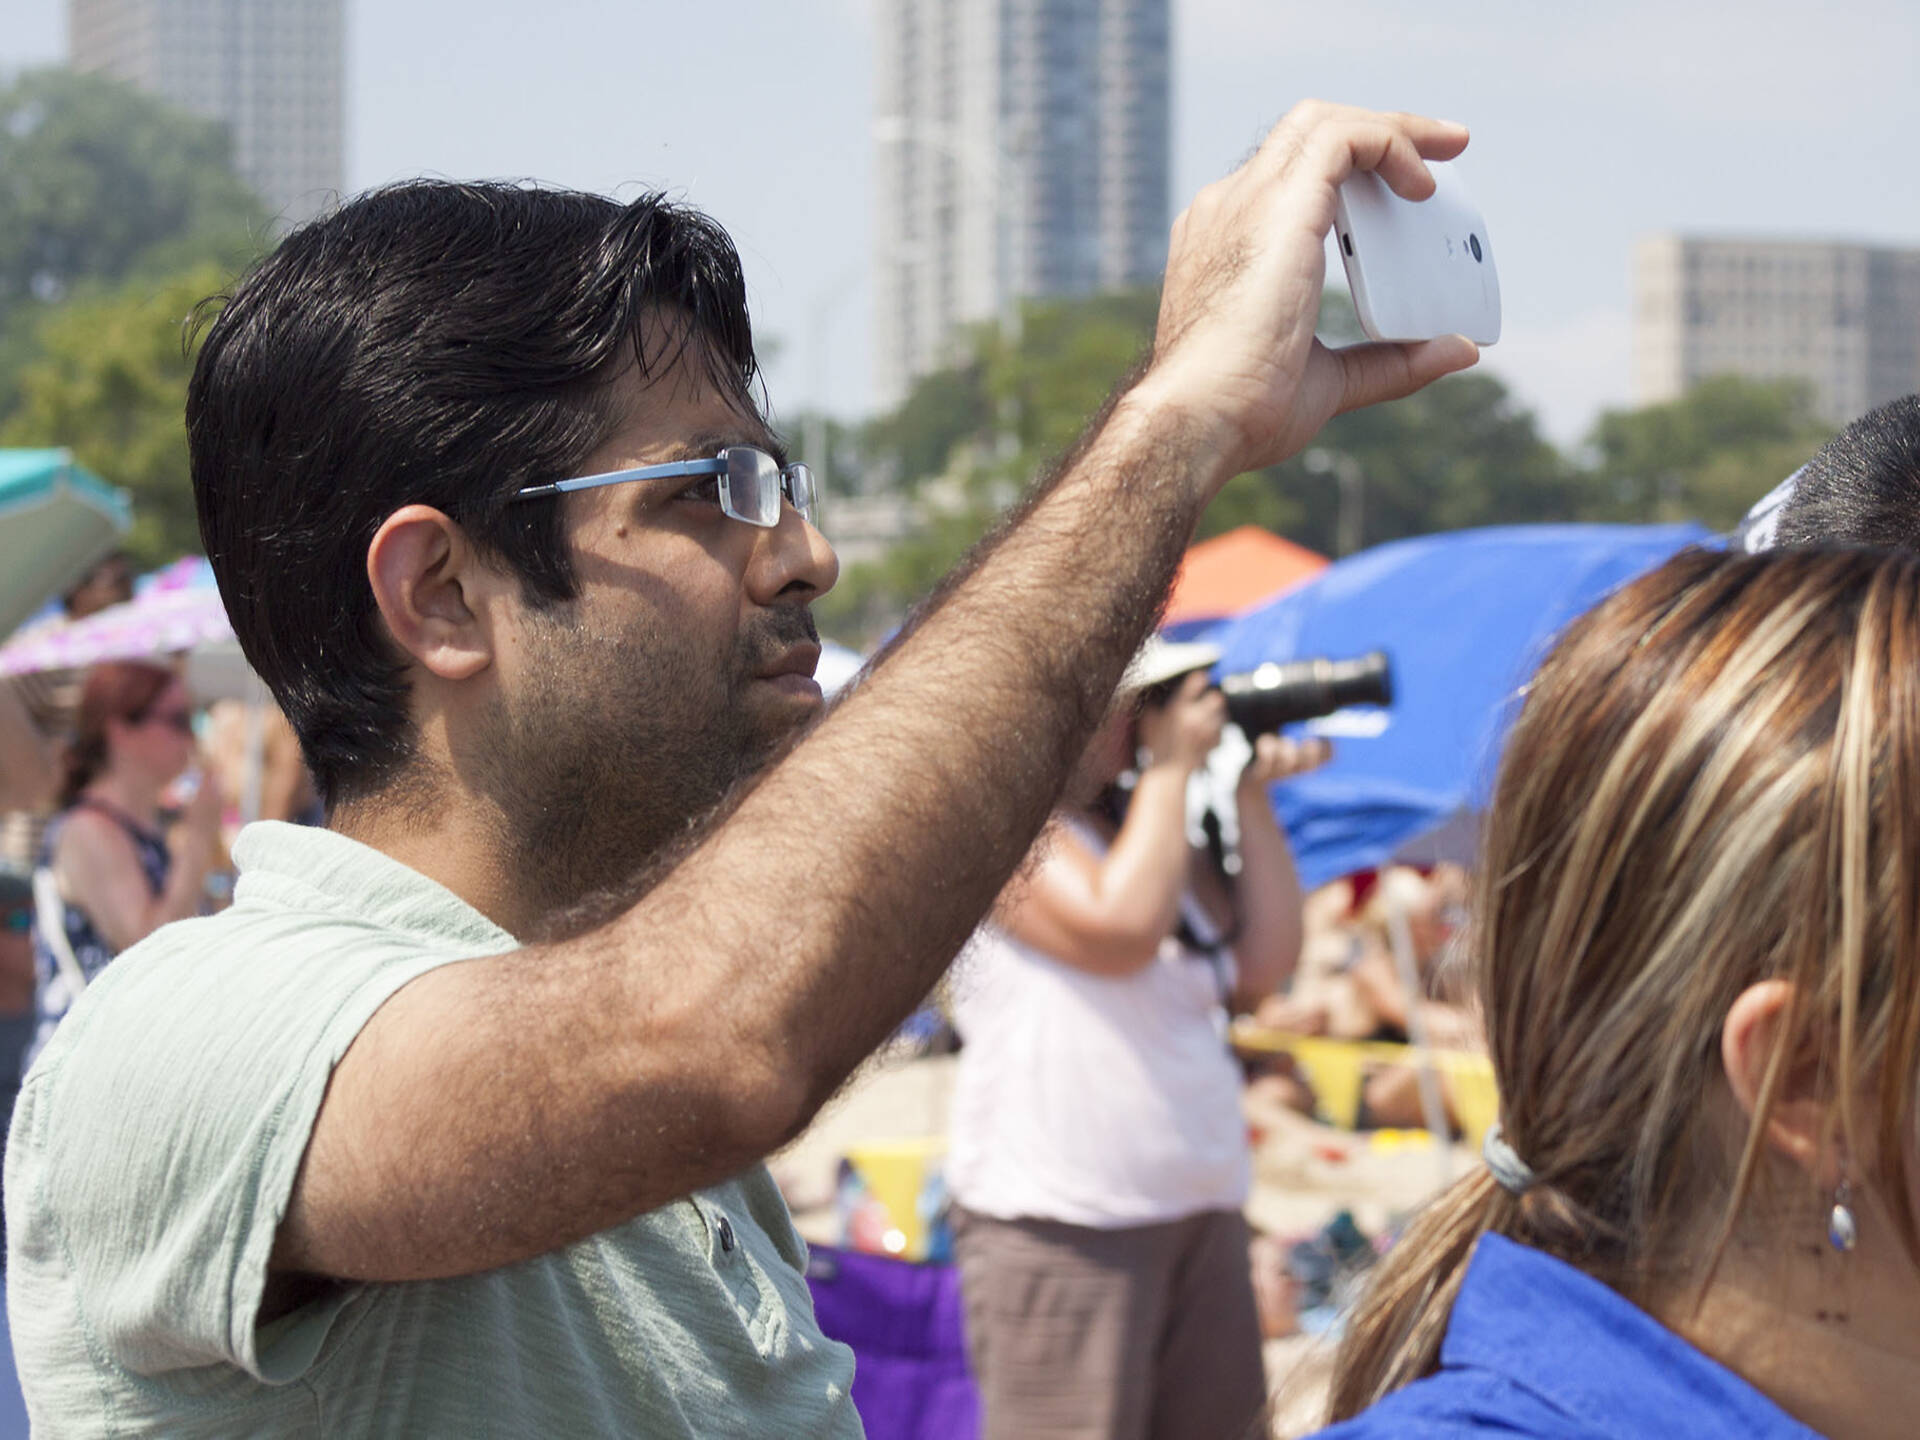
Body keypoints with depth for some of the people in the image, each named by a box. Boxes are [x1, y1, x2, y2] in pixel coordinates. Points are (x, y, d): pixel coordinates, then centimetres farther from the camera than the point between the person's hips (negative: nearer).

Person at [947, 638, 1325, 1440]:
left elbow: (1263, 968, 11)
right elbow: (1120, 928, -21)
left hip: (1202, 1213, 8)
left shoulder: (1150, 823, 17)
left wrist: (1253, 796, 7)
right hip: (1059, 1223, -8)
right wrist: (1173, 765, -10)